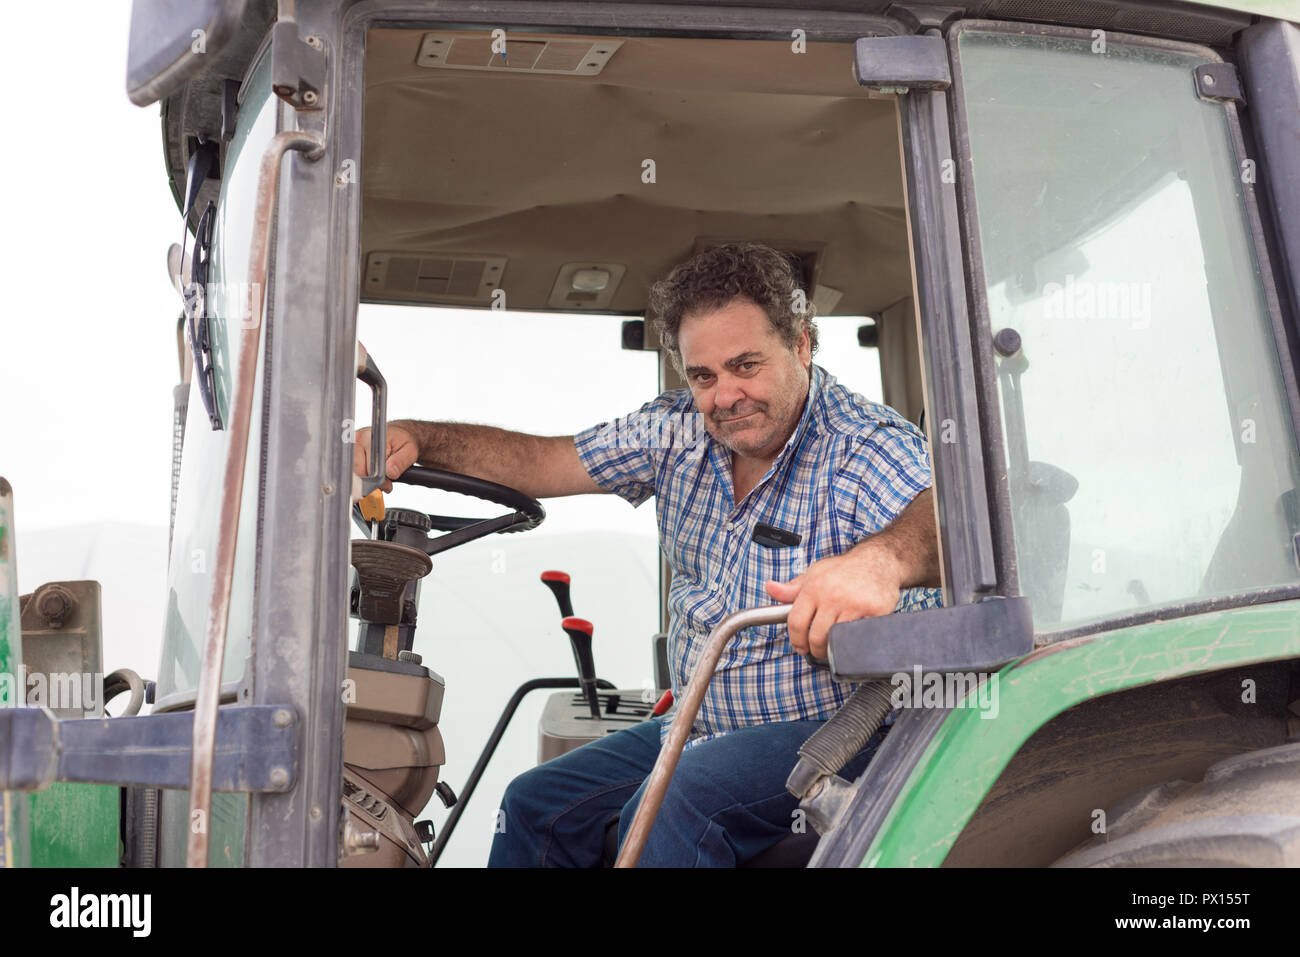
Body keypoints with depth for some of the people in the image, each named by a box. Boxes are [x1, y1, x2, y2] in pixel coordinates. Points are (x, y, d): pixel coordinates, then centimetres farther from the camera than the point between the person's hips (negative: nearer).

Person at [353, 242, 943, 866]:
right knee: (535, 805, 5)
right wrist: (418, 439, -9)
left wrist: (881, 558, -60)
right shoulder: (679, 432, 2)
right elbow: (542, 461, 5)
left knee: (670, 808, -30)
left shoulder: (866, 447, -17)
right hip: (696, 725, 7)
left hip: (827, 730, -7)